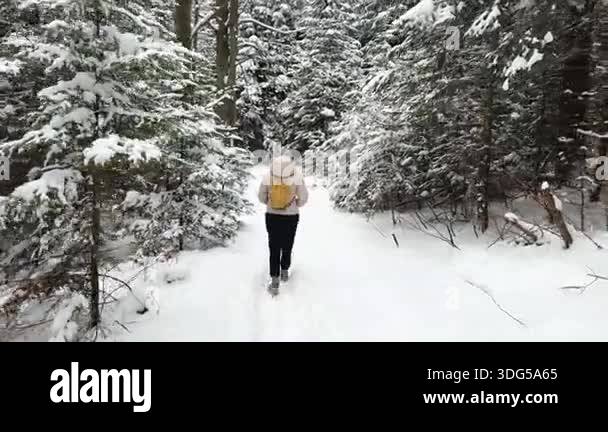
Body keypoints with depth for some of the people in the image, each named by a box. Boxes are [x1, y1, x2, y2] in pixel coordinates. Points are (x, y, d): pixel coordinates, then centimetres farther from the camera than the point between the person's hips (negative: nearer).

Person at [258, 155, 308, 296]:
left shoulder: (268, 176, -13)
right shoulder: (297, 176, -18)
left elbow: (261, 196, -2)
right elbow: (303, 198, -9)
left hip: (272, 216, 0)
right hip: (291, 217, 0)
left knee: (274, 248, 7)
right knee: (287, 246, 20)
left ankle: (275, 281, 0)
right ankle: (284, 272, 37)